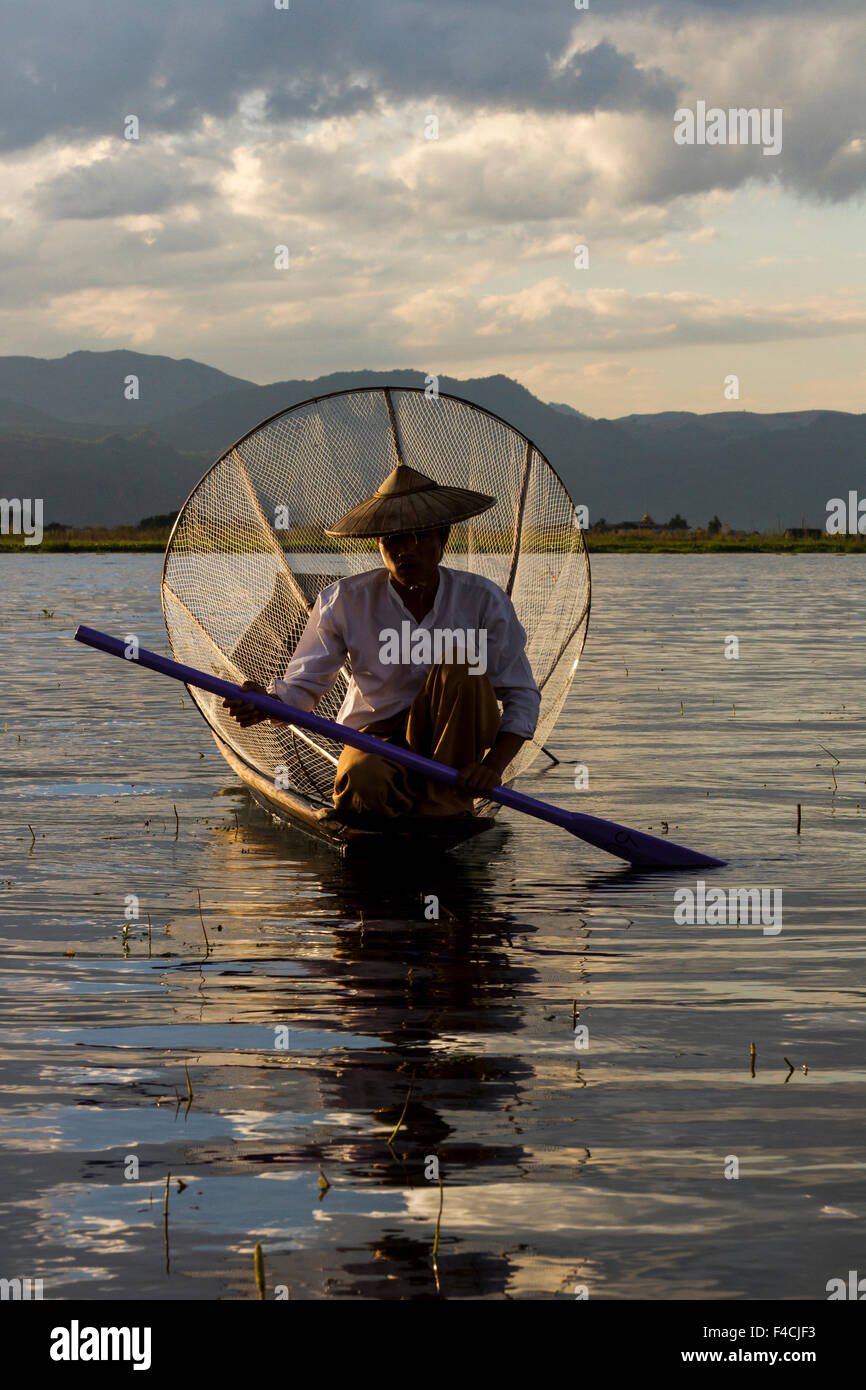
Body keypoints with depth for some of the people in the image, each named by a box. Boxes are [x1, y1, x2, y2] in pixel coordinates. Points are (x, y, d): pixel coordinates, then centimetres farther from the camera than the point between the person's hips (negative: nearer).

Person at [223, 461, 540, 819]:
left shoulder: (482, 600, -8)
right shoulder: (345, 601, -8)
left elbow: (522, 698, -5)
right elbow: (302, 686, -6)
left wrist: (493, 766, -23)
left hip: (454, 741, 1)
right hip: (378, 736, -1)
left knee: (459, 658, -30)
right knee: (362, 779, -39)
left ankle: (446, 802, -19)